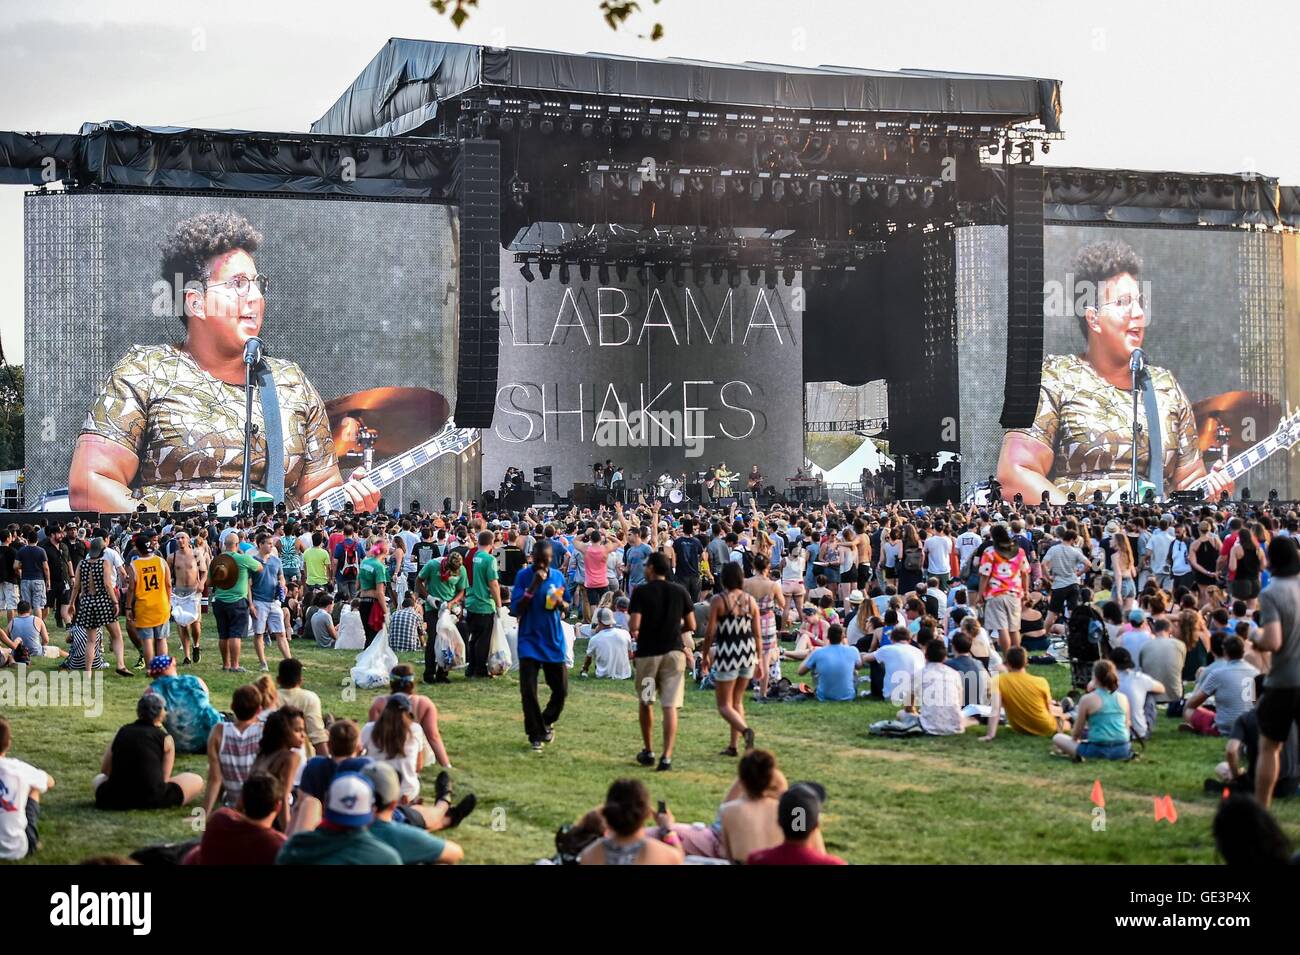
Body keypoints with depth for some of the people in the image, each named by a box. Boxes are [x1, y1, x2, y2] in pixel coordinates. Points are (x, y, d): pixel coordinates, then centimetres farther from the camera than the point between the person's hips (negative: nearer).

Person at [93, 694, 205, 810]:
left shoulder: (122, 732, 12)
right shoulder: (165, 739, 2)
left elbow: (104, 770, 19)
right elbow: (164, 778, 7)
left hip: (115, 799, 3)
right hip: (152, 800, -3)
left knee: (98, 779, 36)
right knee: (196, 780, 15)